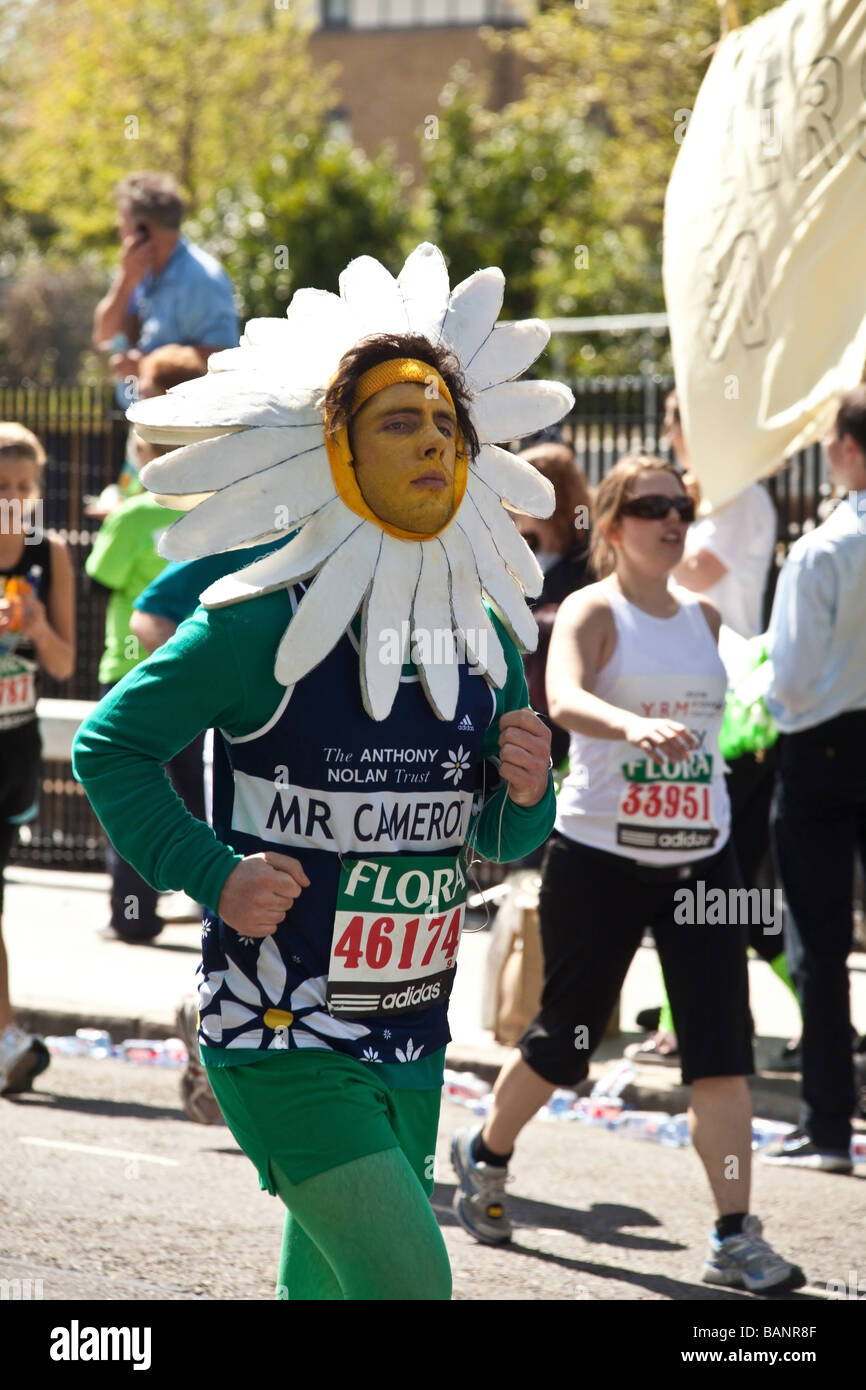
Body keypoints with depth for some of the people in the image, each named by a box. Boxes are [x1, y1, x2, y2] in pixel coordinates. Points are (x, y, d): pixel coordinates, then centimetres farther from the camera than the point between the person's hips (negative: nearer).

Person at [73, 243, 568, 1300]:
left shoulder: (486, 637, 7)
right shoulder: (266, 626, -12)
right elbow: (109, 744, -4)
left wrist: (524, 797, -6)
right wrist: (210, 873, -15)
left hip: (410, 1043, 7)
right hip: (282, 1040, -6)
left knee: (327, 1285, 14)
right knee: (409, 1281, -19)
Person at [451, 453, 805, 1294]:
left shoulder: (703, 619, 10)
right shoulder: (593, 612, -9)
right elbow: (565, 698, -30)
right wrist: (634, 727, -46)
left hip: (700, 856, 4)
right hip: (599, 856, -4)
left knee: (722, 1044, -7)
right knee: (566, 1038, 7)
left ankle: (735, 1239, -8)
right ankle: (484, 1155, 35)